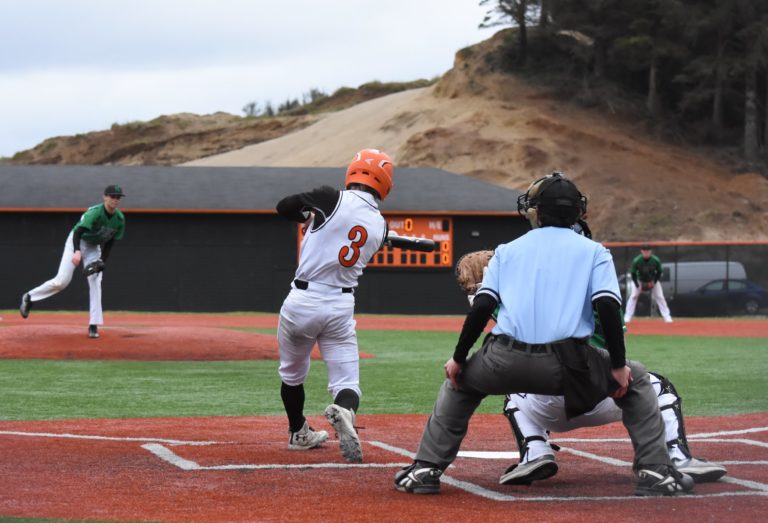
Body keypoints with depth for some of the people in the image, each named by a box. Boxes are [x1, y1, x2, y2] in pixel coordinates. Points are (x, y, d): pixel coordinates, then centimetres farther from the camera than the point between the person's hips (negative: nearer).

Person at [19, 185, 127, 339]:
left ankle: (94, 325, -9)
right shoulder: (95, 213, -28)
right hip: (77, 242, -5)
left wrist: (102, 262, -10)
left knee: (95, 283, -9)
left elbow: (110, 242, 0)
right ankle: (29, 297, 6)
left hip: (94, 248, 5)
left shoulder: (120, 218, -9)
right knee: (62, 281, -15)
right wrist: (77, 251, -52)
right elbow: (78, 232, -37)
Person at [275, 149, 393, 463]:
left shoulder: (333, 200, -9)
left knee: (292, 374, 21)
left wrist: (310, 215, 21)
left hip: (302, 300, -2)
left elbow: (283, 207, 2)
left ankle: (299, 433, 35)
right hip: (341, 307, 2)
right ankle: (344, 411, -29)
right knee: (347, 382, 3)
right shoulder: (380, 226, 4)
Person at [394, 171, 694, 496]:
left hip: (506, 361, 2)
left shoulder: (507, 250, 20)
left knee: (459, 381, 33)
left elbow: (482, 307, 8)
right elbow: (607, 306, -1)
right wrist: (618, 365, 3)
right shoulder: (593, 251, 15)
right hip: (567, 365, -2)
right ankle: (654, 472, 8)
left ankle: (426, 470, 23)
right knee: (636, 382, 22)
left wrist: (458, 358, 15)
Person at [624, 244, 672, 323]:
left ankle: (667, 317, 1)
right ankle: (627, 318, -4)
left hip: (653, 281, 0)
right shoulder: (636, 261, -29)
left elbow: (659, 272, -11)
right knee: (633, 296, -9)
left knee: (660, 297, -5)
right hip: (639, 281, 0)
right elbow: (633, 273, -18)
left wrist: (654, 282, -19)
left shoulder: (656, 260, -26)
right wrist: (638, 285, -22)